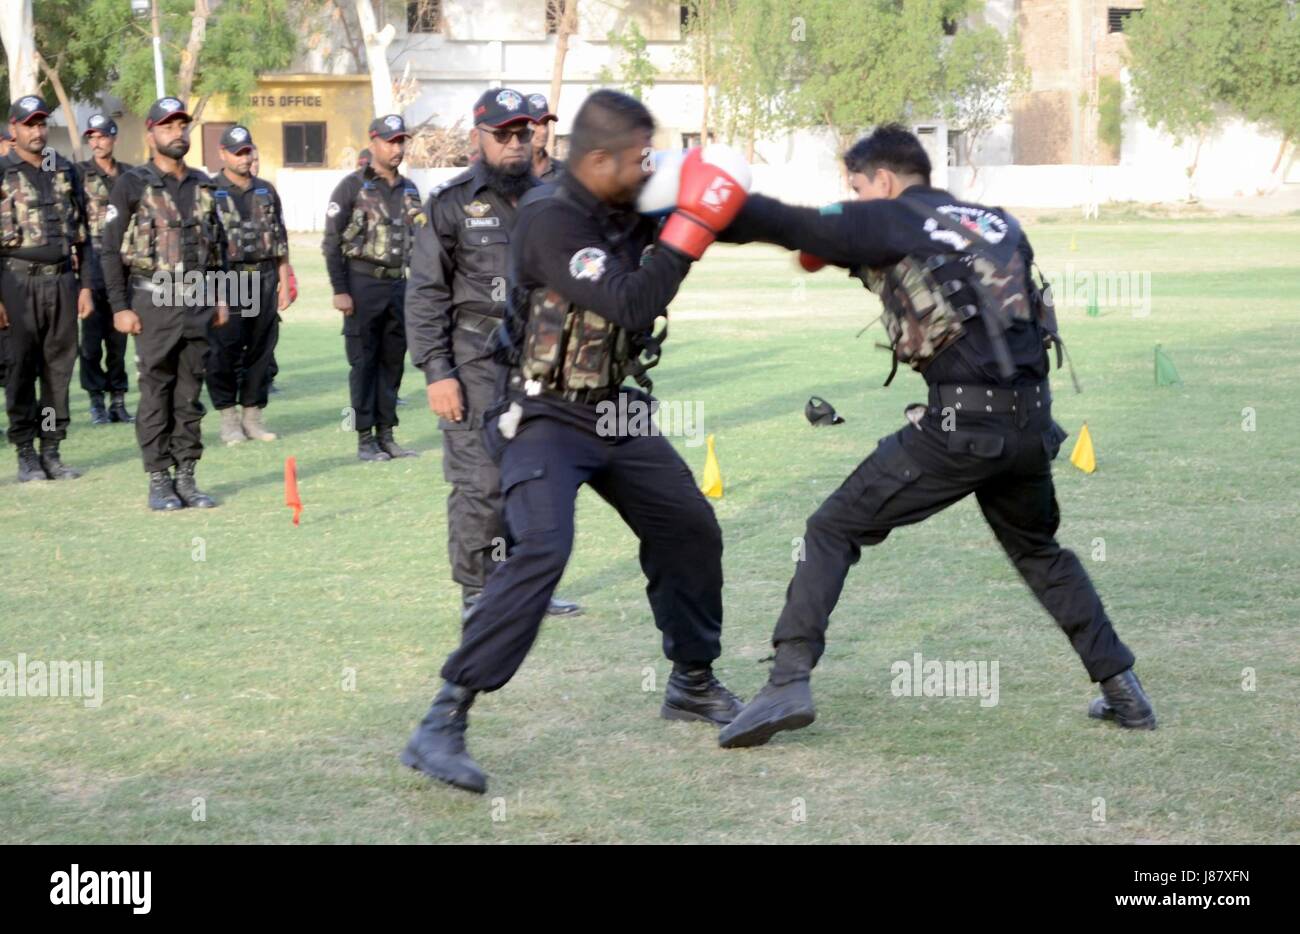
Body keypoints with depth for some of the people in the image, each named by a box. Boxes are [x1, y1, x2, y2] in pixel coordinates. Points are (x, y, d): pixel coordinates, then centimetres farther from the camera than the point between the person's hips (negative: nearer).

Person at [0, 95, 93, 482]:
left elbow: (82, 234, 15)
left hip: (63, 279, 4)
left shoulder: (68, 172, 11)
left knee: (59, 366, 4)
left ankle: (52, 450, 11)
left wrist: (85, 286, 8)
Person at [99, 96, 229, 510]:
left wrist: (221, 297, 11)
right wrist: (120, 307, -11)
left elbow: (218, 245, 19)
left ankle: (186, 477, 12)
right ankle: (159, 482, 4)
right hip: (154, 304, -4)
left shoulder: (203, 186, 12)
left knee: (190, 394, 6)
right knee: (156, 394, -1)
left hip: (198, 304, 4)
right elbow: (111, 250, -5)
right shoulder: (132, 185, -3)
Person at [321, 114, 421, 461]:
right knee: (364, 362, -1)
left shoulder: (409, 190, 12)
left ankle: (386, 435, 15)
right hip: (363, 285, -5)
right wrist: (339, 290, -12)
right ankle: (365, 439, 4)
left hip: (398, 285, 5)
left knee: (393, 361, 8)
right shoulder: (353, 186, -5)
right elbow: (332, 242, -7)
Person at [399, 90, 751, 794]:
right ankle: (444, 722, -23)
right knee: (541, 550, -26)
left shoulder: (621, 208, 1)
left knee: (690, 530, 14)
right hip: (548, 416, -8)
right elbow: (630, 305, -29)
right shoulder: (549, 219, -22)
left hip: (619, 413, 8)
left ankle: (693, 683, 35)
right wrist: (690, 226, -24)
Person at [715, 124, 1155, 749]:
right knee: (1038, 550, 30)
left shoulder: (893, 221, 2)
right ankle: (1121, 688, 27)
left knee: (832, 531, 5)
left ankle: (789, 682, -7)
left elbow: (791, 227, -5)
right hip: (1031, 422, 6)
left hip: (958, 426, -6)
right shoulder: (998, 225, 20)